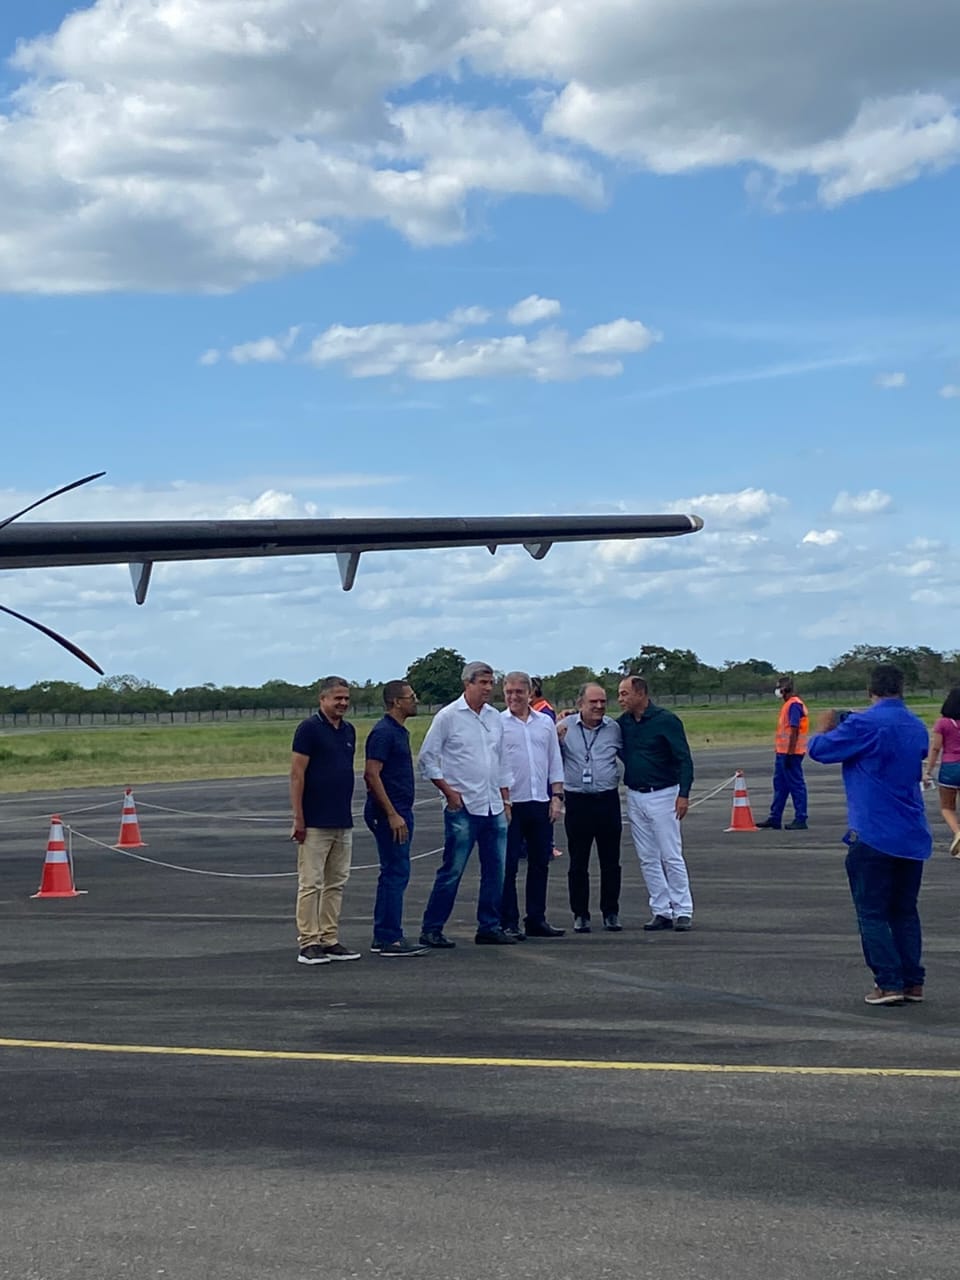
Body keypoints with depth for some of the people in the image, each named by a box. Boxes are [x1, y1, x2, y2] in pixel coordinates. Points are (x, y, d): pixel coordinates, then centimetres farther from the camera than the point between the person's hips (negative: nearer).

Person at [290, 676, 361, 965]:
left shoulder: (349, 730, 12)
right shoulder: (309, 728, -10)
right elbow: (297, 774, -13)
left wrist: (347, 810, 16)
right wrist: (298, 818, -16)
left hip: (343, 822, 8)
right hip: (315, 823, -8)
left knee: (336, 884, 10)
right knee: (311, 884, -3)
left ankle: (330, 941, 15)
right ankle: (308, 944, 0)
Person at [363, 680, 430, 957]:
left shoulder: (399, 731, 16)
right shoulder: (383, 732, -15)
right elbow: (371, 775, -21)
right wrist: (392, 815, -23)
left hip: (398, 812, 10)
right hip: (388, 813, -10)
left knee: (393, 874, 11)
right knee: (396, 873, -9)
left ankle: (383, 937, 16)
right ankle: (390, 939, -6)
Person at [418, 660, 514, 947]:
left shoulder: (495, 718, 12)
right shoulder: (448, 716, -5)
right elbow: (427, 759, -4)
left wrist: (505, 801, 16)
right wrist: (449, 792, -8)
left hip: (494, 808, 6)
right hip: (463, 807, -6)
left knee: (495, 870, 8)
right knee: (452, 871, -5)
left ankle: (489, 926, 17)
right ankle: (431, 929, 1)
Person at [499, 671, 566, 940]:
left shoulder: (545, 723, 11)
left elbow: (555, 762, 14)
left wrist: (557, 796, 5)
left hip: (540, 803, 4)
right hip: (510, 804, -4)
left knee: (540, 863, 9)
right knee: (508, 866, -2)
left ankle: (536, 920, 18)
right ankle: (508, 923, 3)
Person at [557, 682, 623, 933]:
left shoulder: (614, 728, 4)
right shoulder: (564, 727, 0)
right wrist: (556, 740, -11)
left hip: (608, 800, 1)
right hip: (577, 802, -1)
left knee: (610, 862, 6)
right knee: (578, 863, 4)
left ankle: (611, 913, 16)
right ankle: (580, 915, 12)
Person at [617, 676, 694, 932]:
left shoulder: (666, 720, -10)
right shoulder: (623, 723, 7)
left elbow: (684, 759, -10)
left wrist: (684, 794, -20)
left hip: (662, 795, -6)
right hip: (634, 797, 6)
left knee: (671, 856, -5)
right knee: (648, 859, 7)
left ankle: (683, 911, 1)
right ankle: (661, 911, 13)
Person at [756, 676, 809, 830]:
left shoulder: (794, 705, -15)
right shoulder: (788, 705, 16)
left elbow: (794, 730, -20)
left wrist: (789, 753, -22)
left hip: (790, 753, -10)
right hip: (782, 752, 10)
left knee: (796, 785, -5)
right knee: (780, 785, 13)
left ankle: (800, 820, -3)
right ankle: (775, 818, 18)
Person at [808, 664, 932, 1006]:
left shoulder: (864, 724, -14)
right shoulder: (917, 727, 9)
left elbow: (819, 749, -8)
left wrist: (825, 728, 15)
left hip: (874, 835, -6)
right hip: (913, 837, 6)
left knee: (872, 913, 0)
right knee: (905, 911, 14)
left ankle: (889, 984, -4)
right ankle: (913, 982, 14)